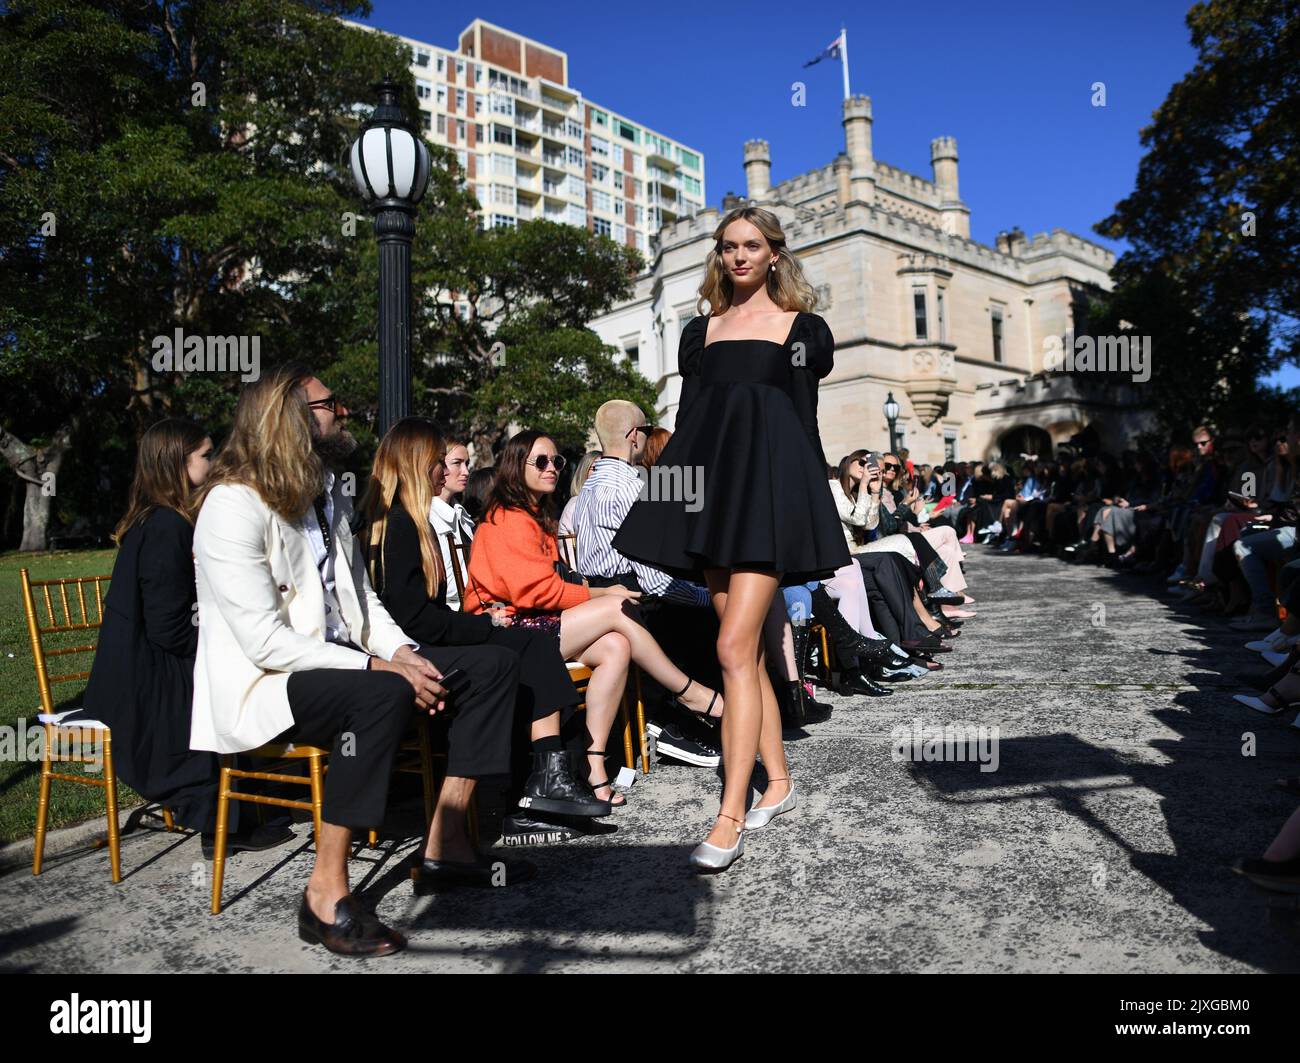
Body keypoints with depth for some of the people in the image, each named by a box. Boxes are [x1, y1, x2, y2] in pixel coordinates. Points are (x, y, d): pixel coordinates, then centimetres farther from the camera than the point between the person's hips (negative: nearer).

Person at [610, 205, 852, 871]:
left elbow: (806, 422, 6)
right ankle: (778, 782, 22)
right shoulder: (700, 332, 18)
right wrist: (677, 509, 7)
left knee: (734, 649, -14)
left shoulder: (804, 328, 9)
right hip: (712, 488, 5)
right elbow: (687, 422, 14)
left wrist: (798, 502, -2)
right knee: (748, 648, 8)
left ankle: (730, 817, -11)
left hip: (771, 484, -4)